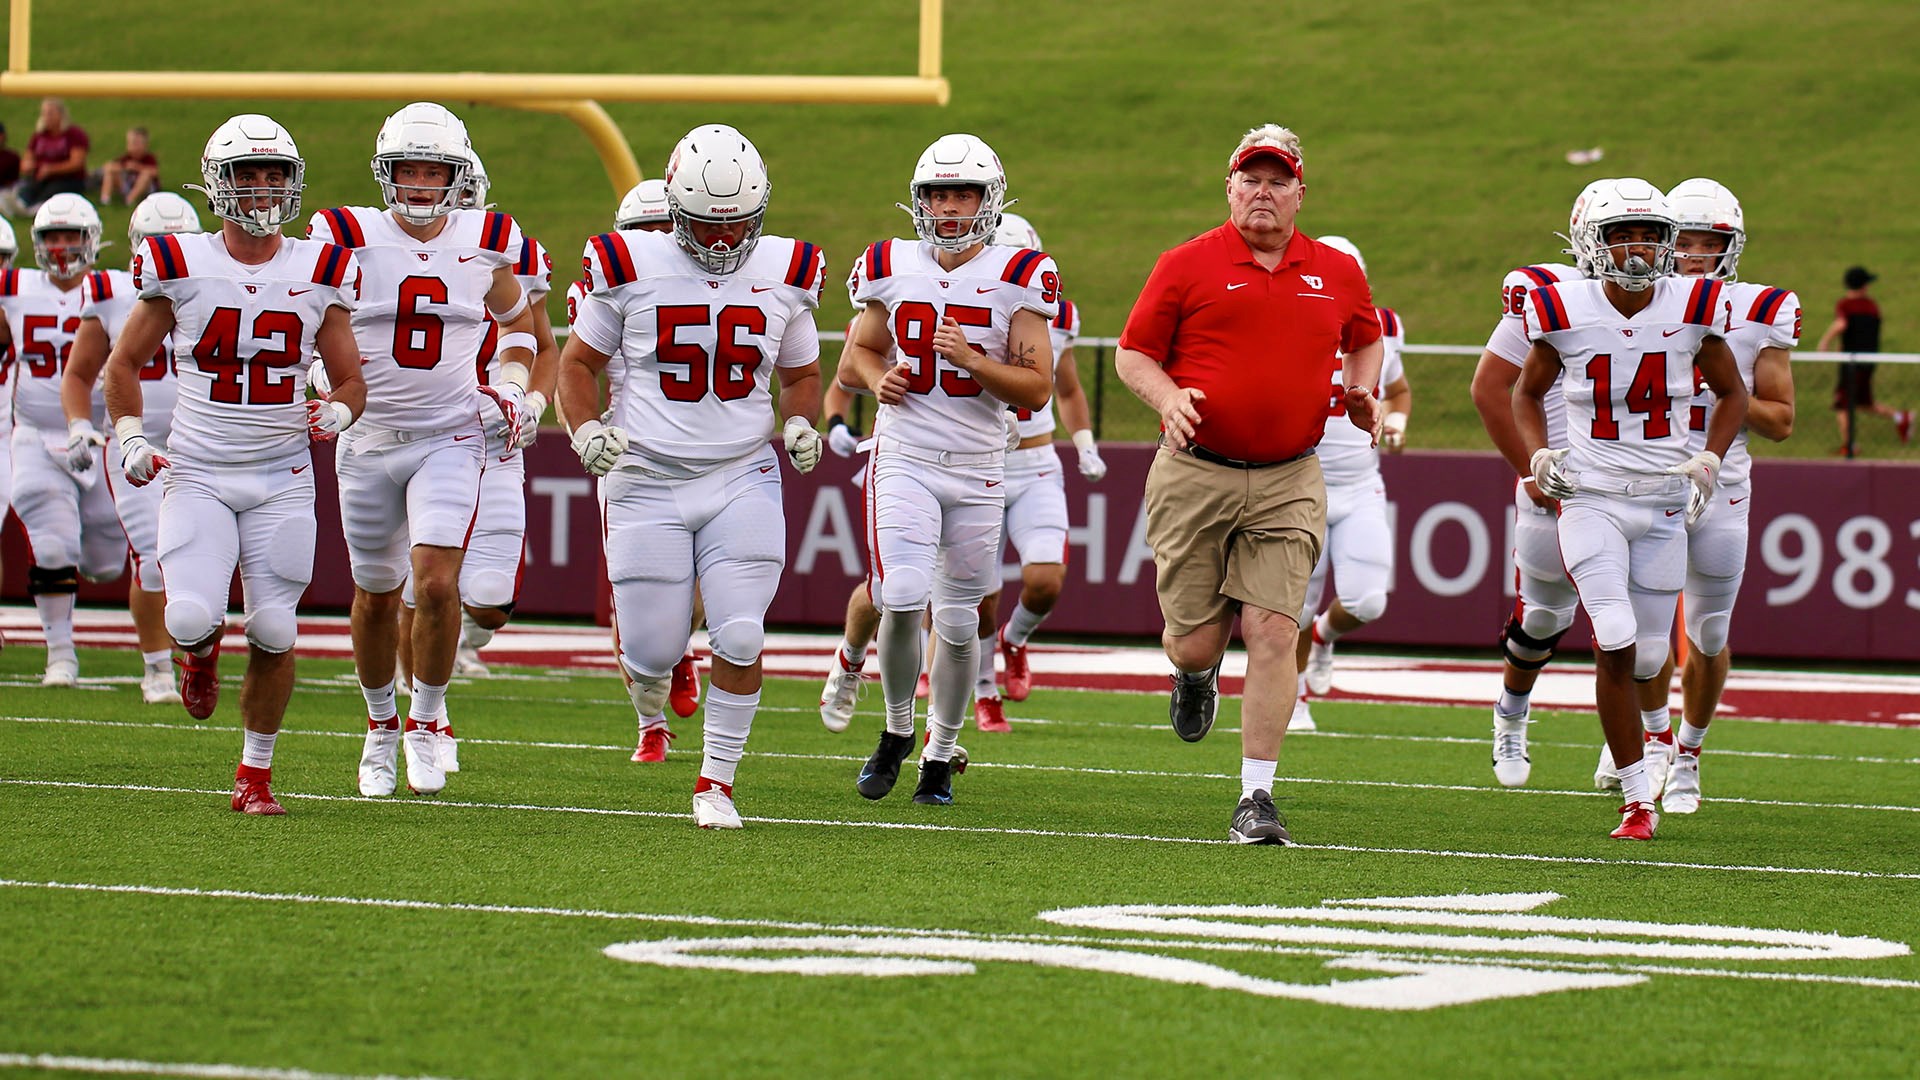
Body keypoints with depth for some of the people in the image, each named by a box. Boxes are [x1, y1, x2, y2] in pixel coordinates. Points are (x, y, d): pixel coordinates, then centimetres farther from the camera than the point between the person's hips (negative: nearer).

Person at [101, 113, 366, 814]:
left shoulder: (320, 274, 2)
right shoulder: (180, 267, -2)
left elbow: (351, 378, 11)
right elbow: (125, 363, 10)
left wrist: (337, 412, -12)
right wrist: (129, 439, -3)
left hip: (283, 480, 1)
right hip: (198, 473, -1)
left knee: (274, 631, -3)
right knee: (191, 617, -19)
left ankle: (256, 773, 15)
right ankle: (201, 650, 20)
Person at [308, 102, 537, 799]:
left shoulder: (486, 244, 0)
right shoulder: (348, 239, -6)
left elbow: (517, 323, 19)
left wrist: (512, 388, 4)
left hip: (452, 439, -1)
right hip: (369, 440, 1)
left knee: (436, 583, -17)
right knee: (376, 595, 12)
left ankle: (427, 719, 3)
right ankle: (381, 724, 33)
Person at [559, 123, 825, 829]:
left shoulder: (785, 274, 2)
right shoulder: (630, 268, -6)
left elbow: (800, 373, 17)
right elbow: (579, 364, 5)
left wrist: (800, 423, -3)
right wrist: (587, 430, -13)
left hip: (743, 479, 1)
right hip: (647, 480, -1)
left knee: (739, 639, -11)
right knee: (652, 650, -1)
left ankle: (717, 784, 5)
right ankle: (651, 695, 37)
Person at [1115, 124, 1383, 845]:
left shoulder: (1338, 274, 9)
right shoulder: (1188, 266, 0)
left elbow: (1366, 339, 28)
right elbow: (1134, 353, 5)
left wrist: (1362, 393, 8)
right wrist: (1168, 396, -14)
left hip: (1287, 483, 1)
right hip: (1196, 474, -1)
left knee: (1273, 631, -9)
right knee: (1197, 642, 1)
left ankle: (1257, 795, -4)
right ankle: (1196, 676, 41)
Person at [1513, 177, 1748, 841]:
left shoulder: (1691, 311, -4)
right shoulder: (1566, 313, -7)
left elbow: (1732, 393, 12)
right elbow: (1527, 391, 11)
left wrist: (1709, 462, -3)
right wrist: (1537, 455, -6)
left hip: (1665, 503, 2)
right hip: (1591, 498, -2)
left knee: (1646, 655, 5)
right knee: (1615, 643, -16)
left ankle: (1641, 730, 43)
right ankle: (1639, 800, -6)